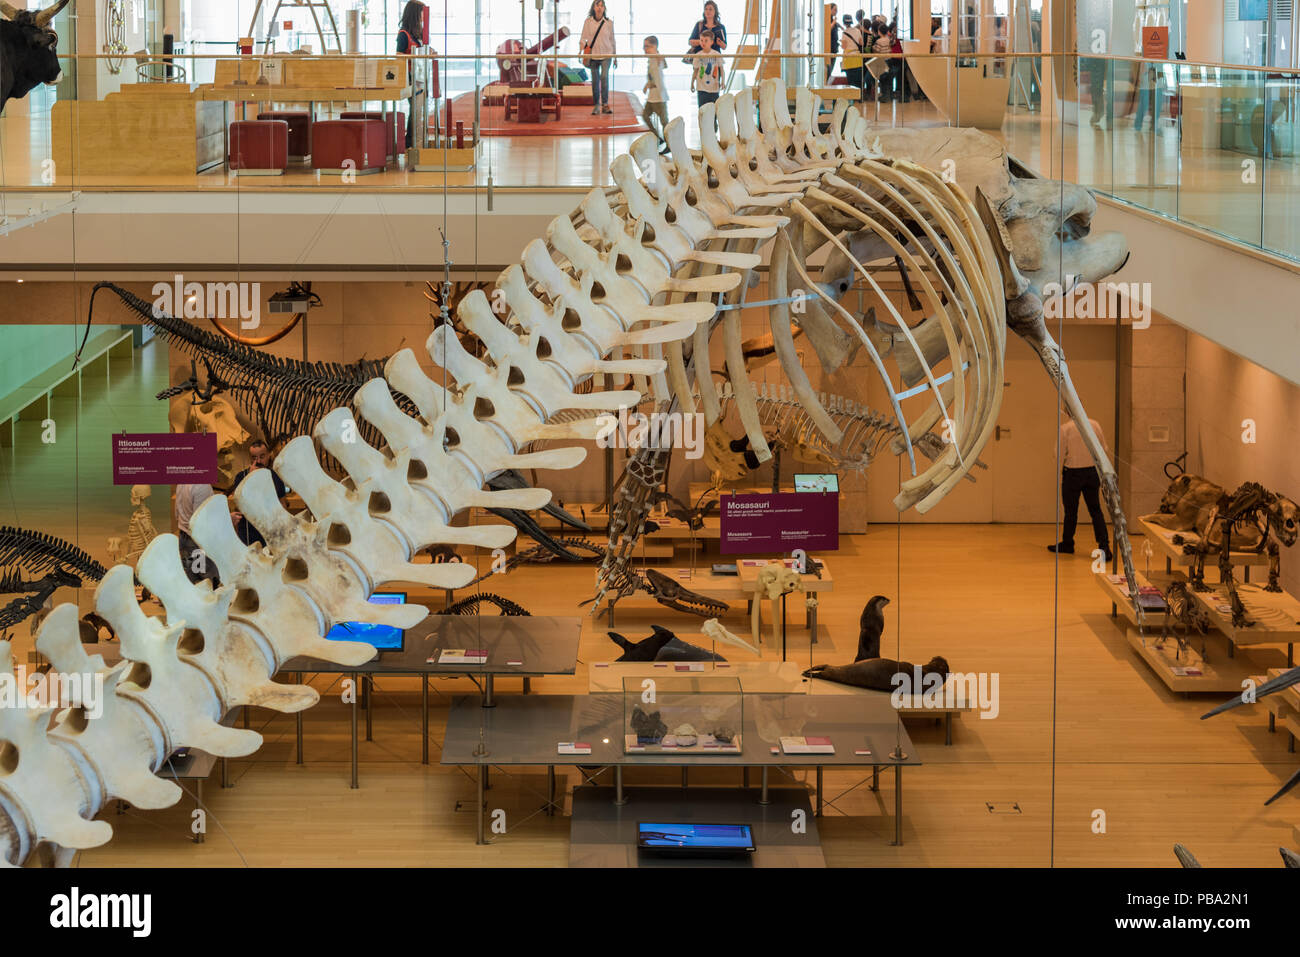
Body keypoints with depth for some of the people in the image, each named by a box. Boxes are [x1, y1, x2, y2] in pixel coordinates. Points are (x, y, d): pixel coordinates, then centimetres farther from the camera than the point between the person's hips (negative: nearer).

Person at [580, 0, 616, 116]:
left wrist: (615, 57, 12)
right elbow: (583, 38, 5)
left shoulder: (609, 23, 2)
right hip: (593, 55, 1)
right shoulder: (588, 22, 2)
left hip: (606, 55, -1)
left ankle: (605, 104, -12)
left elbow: (612, 40, 9)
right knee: (595, 80, 4)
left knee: (604, 77, -16)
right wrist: (583, 47, -15)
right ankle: (596, 105, 12)